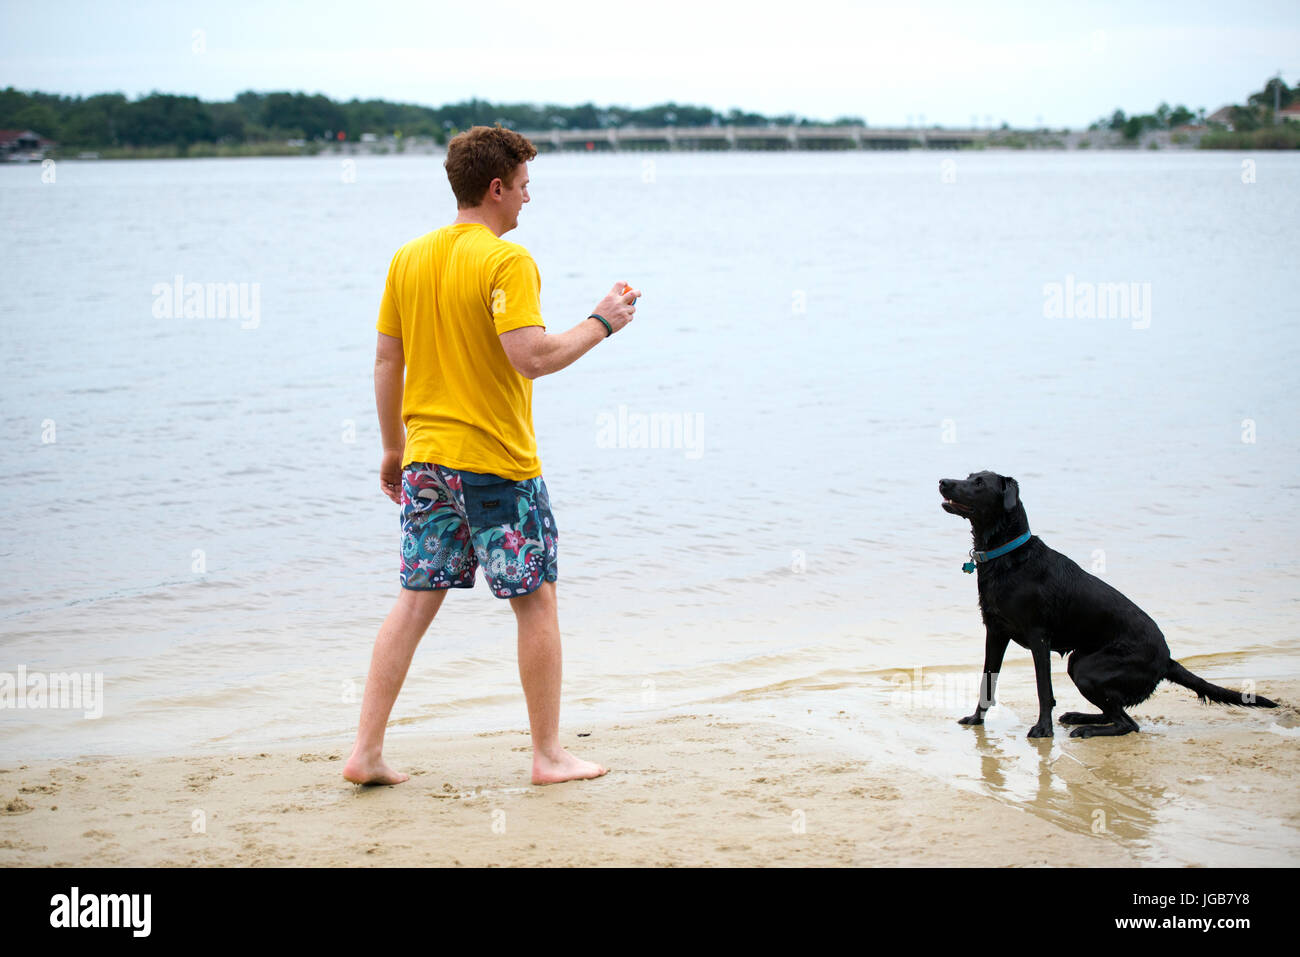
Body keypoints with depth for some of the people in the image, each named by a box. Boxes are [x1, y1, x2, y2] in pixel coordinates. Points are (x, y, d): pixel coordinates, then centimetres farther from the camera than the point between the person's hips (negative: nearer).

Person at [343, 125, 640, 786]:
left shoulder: (409, 258, 8)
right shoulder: (507, 261, -14)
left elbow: (386, 362, 12)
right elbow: (531, 357, -25)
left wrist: (393, 448, 21)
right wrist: (601, 323, -11)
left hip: (426, 459, 6)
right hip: (498, 460, -6)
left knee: (416, 600, 10)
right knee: (536, 599, 7)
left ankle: (366, 751, 7)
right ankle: (549, 755, 14)